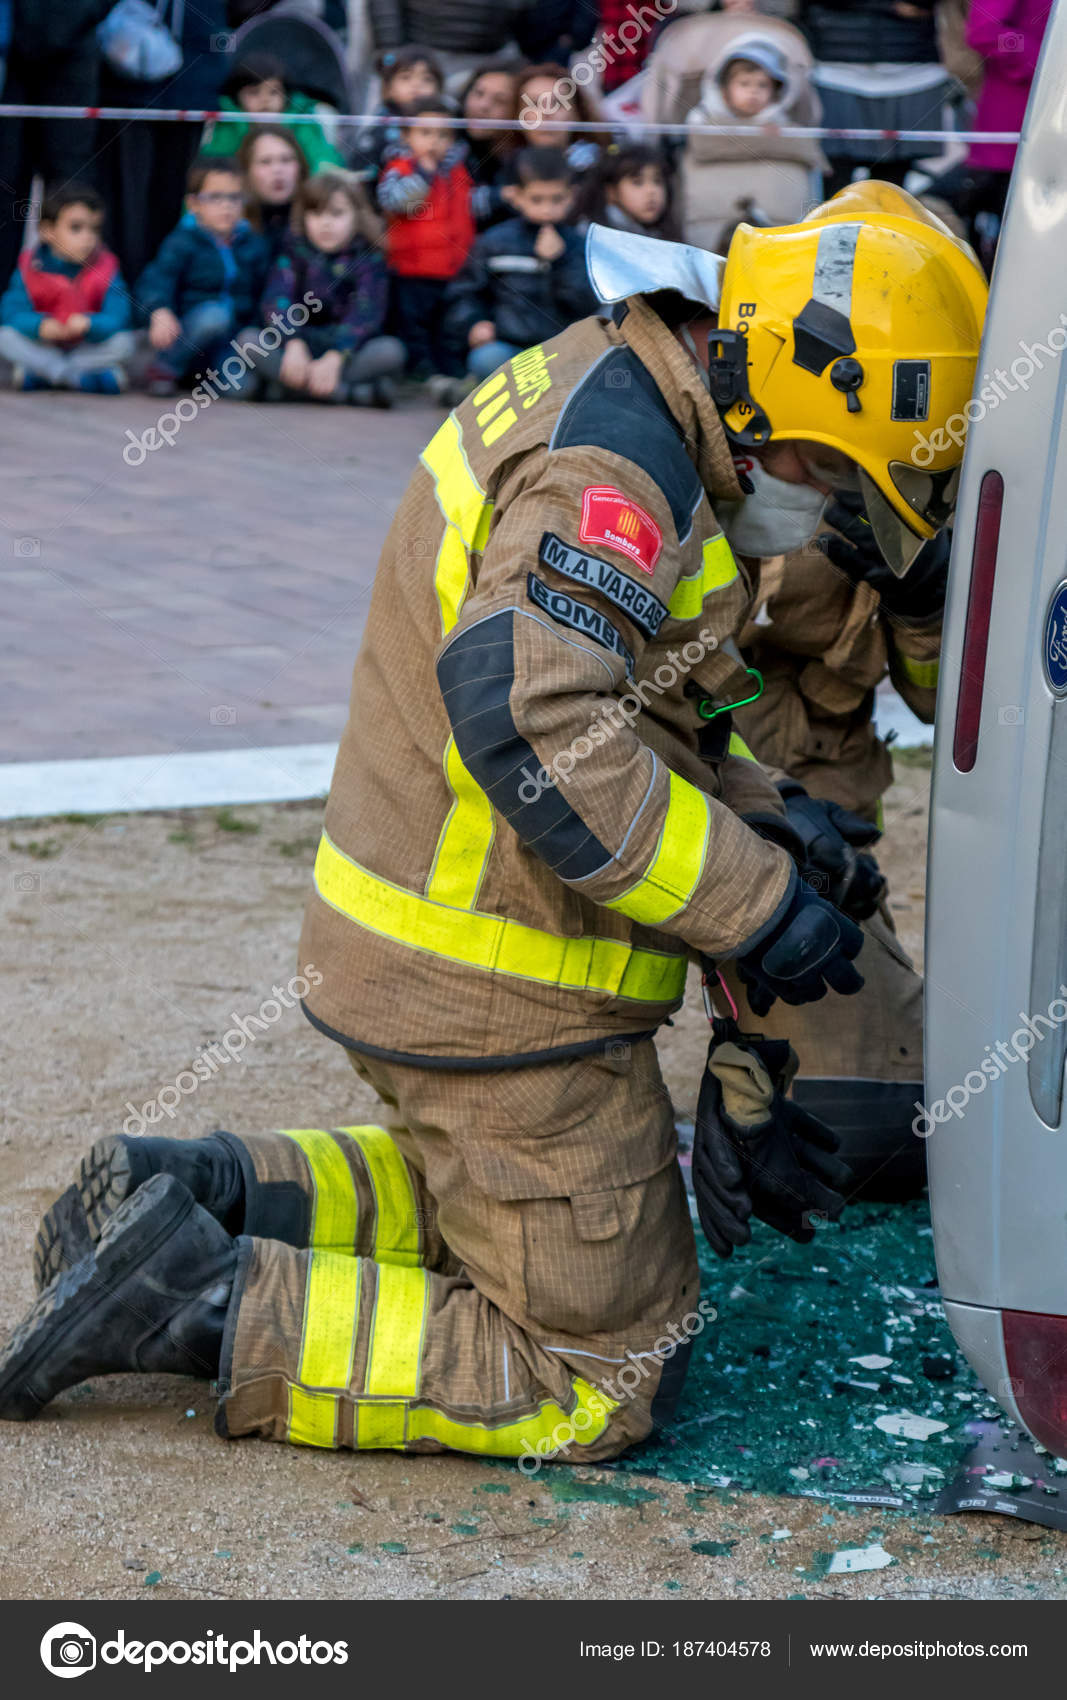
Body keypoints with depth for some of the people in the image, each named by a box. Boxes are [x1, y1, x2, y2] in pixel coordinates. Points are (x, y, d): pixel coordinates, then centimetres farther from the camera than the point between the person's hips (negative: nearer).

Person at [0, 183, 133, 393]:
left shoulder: (105, 268, -9)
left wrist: (89, 324, -40)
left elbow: (117, 318, -19)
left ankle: (38, 374, -23)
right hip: (42, 349, 0)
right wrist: (40, 326, -38)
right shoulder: (30, 267, -9)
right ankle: (77, 376, -26)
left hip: (88, 348, 1)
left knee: (124, 342, -26)